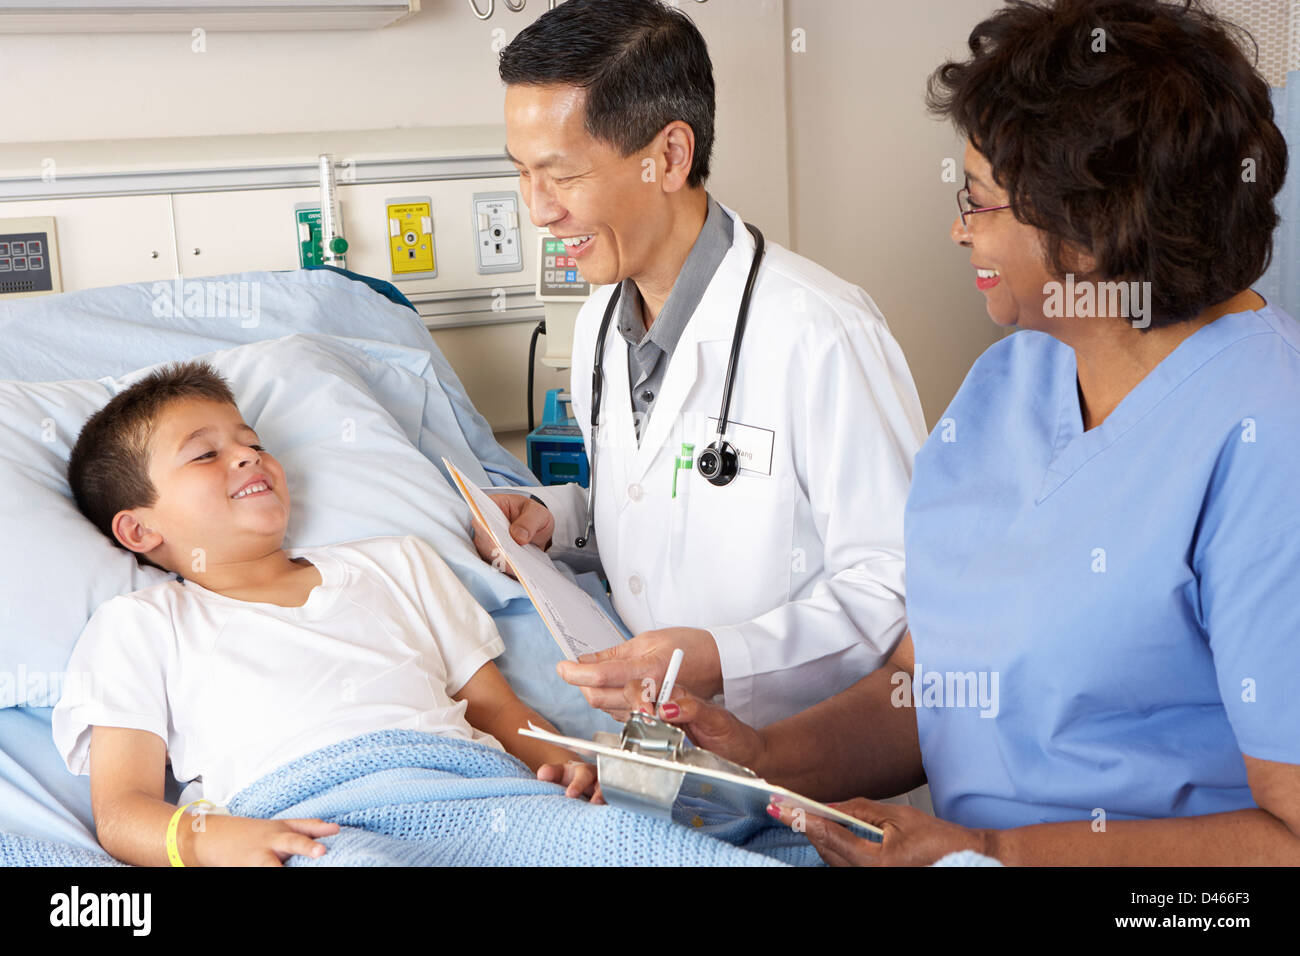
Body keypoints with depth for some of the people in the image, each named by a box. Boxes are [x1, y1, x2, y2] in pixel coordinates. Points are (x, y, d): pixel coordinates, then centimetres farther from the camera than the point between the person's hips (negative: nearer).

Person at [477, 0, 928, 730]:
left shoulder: (820, 335, -18)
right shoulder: (600, 322, 11)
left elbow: (898, 582, -16)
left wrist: (722, 660, -25)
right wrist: (554, 519, 5)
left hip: (787, 753, -7)